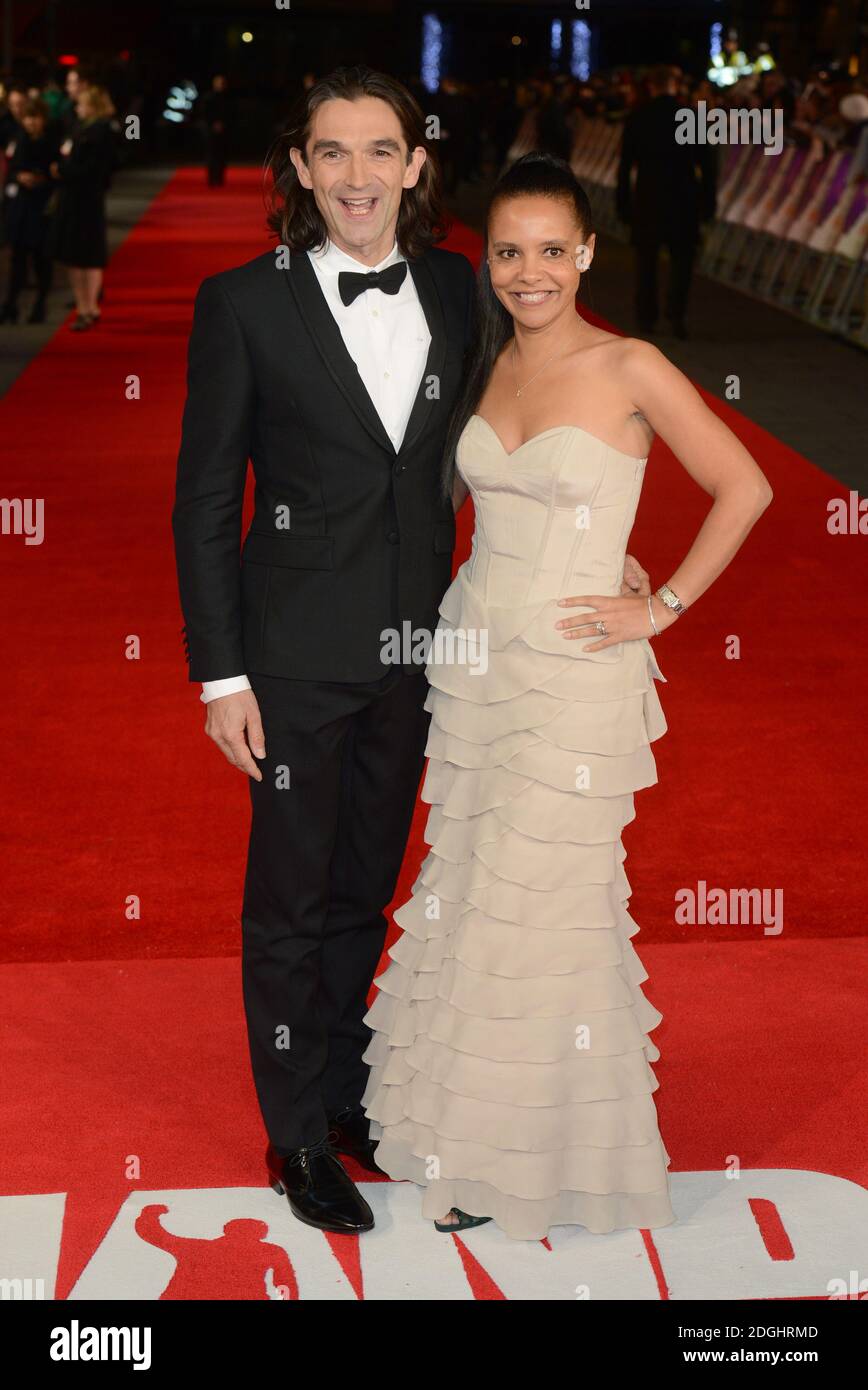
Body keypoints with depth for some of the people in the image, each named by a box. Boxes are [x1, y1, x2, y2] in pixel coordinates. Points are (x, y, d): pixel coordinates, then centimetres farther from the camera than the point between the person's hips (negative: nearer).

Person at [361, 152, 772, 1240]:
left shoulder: (630, 369, -11)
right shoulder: (486, 368, 7)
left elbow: (743, 488, -7)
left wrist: (662, 607, -8)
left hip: (574, 670, -6)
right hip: (475, 651, 6)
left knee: (532, 901, 1)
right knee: (466, 884, 11)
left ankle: (523, 1156, 18)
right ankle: (472, 1118, 29)